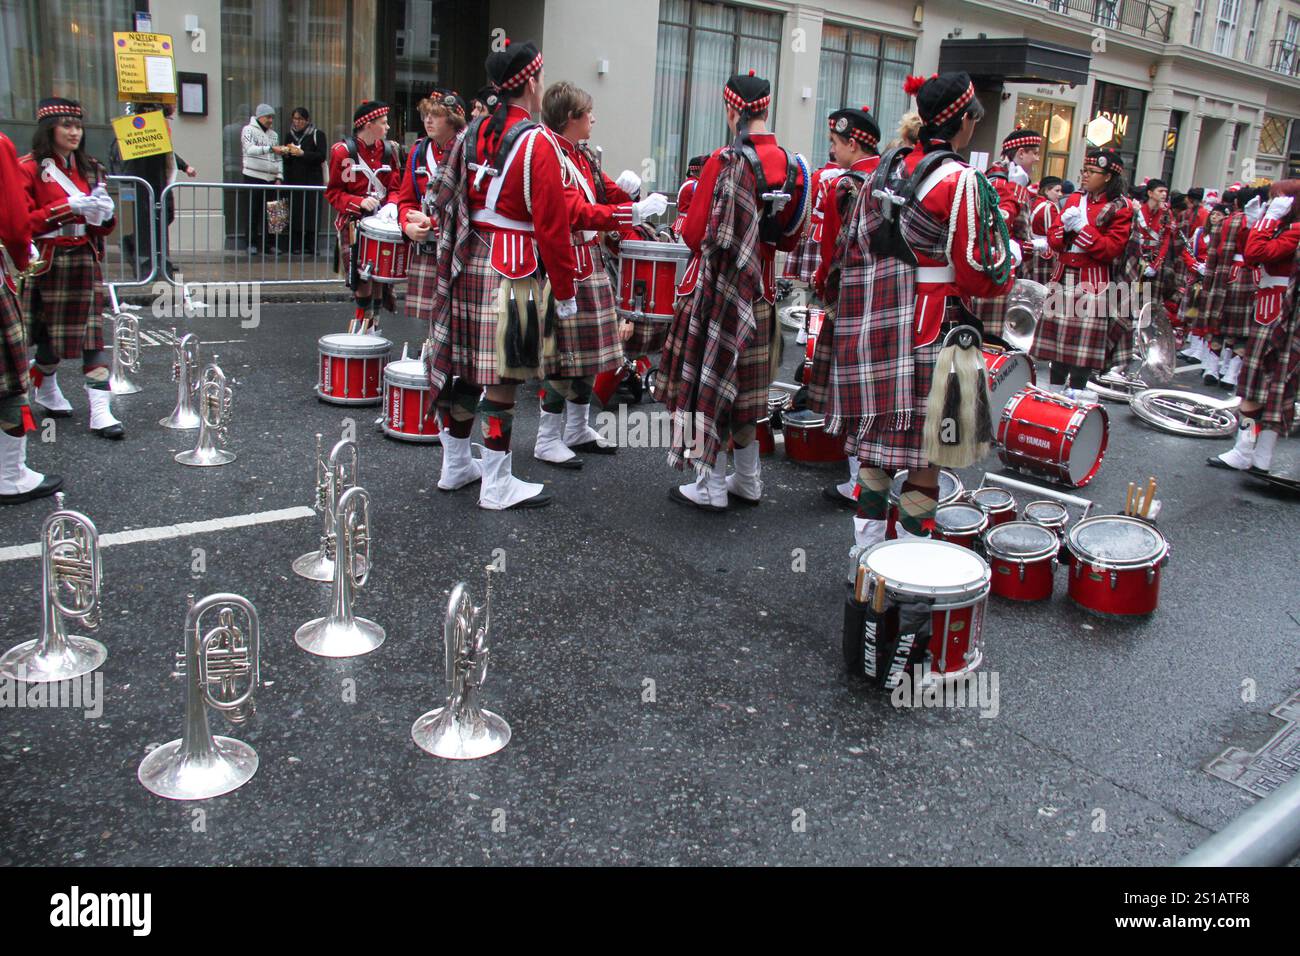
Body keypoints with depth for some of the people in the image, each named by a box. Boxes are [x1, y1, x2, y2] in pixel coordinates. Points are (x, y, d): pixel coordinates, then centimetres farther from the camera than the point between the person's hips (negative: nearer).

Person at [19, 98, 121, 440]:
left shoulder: (90, 169, 12)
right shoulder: (29, 168, -4)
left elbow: (105, 227, 15)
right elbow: (22, 223, -13)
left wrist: (106, 212, -8)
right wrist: (67, 207, -20)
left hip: (85, 263, 4)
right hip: (48, 265, -4)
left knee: (93, 334, -4)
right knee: (50, 337, 7)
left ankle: (101, 410, -7)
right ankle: (45, 389, 34)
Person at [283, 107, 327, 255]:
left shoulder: (317, 135, 1)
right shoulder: (290, 136, 15)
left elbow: (321, 156, -9)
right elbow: (286, 161, 19)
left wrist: (302, 153, -16)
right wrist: (286, 153, -2)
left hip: (312, 179, -4)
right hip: (294, 179, 4)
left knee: (311, 212, -7)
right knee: (294, 212, -1)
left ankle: (310, 246, -1)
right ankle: (295, 246, 3)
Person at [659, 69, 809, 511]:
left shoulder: (724, 162, -17)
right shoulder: (791, 164, 2)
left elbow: (695, 234, -15)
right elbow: (790, 238, 10)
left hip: (716, 289, -6)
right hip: (760, 287, 6)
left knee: (710, 379, 3)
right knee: (745, 383, 16)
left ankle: (711, 487, 9)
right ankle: (748, 480, 25)